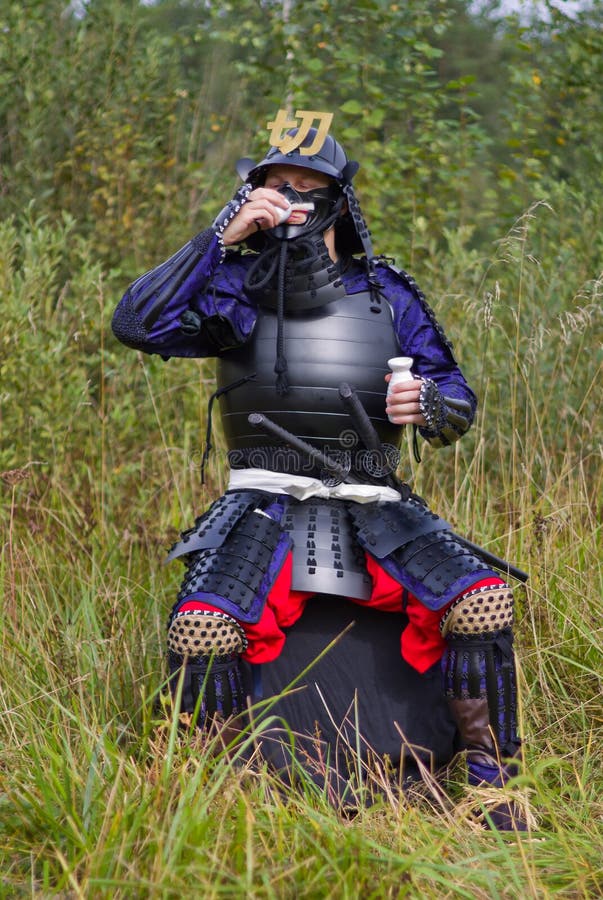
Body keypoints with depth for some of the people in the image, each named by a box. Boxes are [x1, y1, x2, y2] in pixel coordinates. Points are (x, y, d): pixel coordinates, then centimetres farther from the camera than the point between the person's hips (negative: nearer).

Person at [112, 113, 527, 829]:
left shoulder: (384, 292, 8)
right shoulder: (235, 288, 2)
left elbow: (457, 399, 13)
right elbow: (136, 324, -15)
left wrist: (429, 406, -13)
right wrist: (224, 235, -17)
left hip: (374, 503, 2)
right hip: (264, 504, -2)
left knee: (483, 601, -23)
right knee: (200, 630, -30)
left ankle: (491, 786, -5)